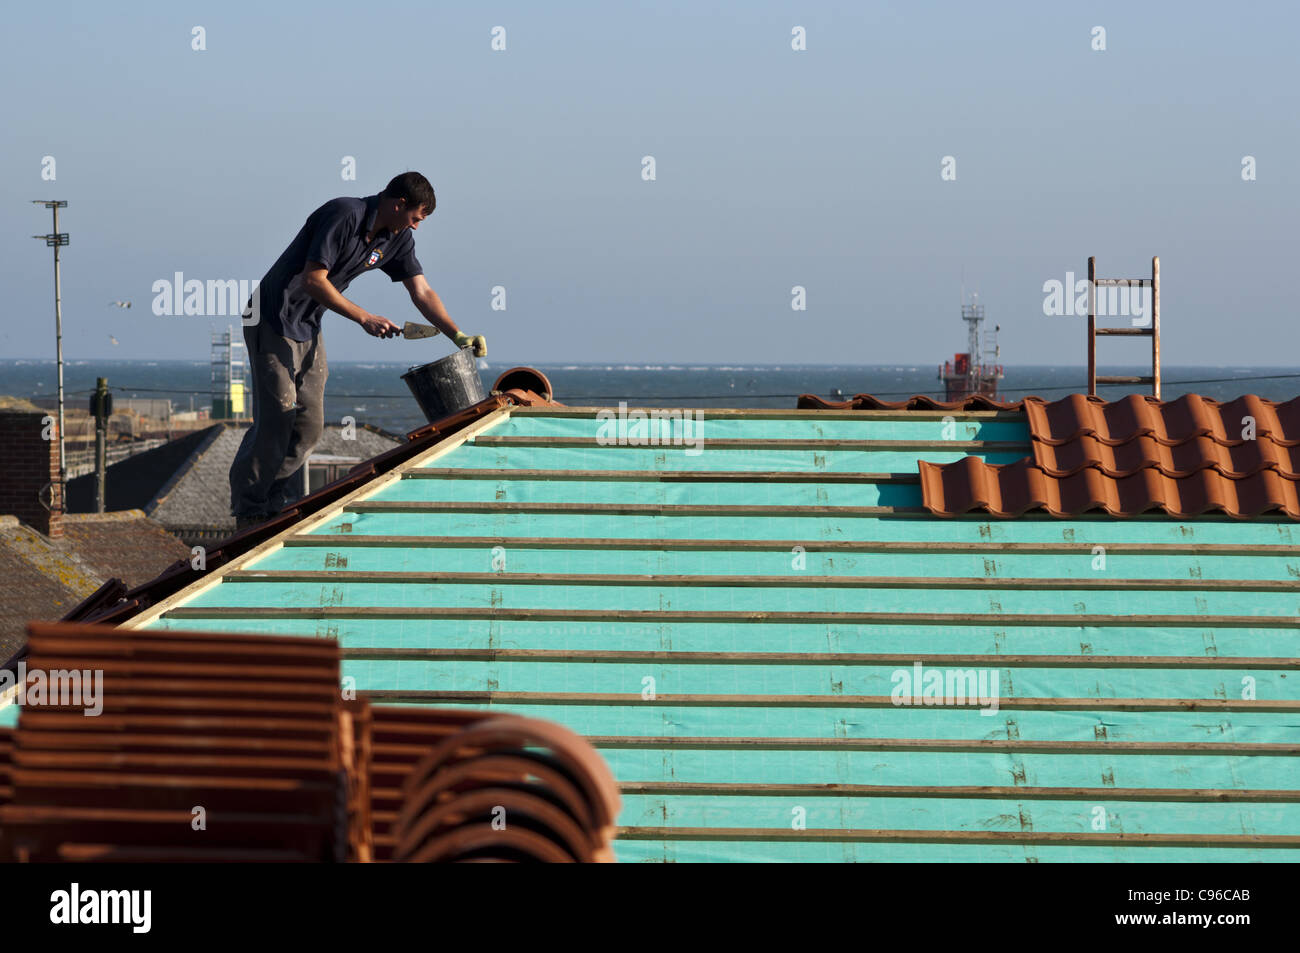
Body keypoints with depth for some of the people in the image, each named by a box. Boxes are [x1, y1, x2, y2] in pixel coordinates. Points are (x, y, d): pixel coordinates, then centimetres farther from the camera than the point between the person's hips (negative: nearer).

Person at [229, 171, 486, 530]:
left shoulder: (397, 238, 4)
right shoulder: (344, 216, -22)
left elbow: (422, 292, 7)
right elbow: (313, 279, -26)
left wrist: (458, 335, -5)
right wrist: (364, 318, -25)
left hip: (309, 326, 9)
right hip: (274, 321, -9)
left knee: (309, 425, 4)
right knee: (276, 418, -10)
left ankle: (274, 503, 13)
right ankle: (248, 513, -2)